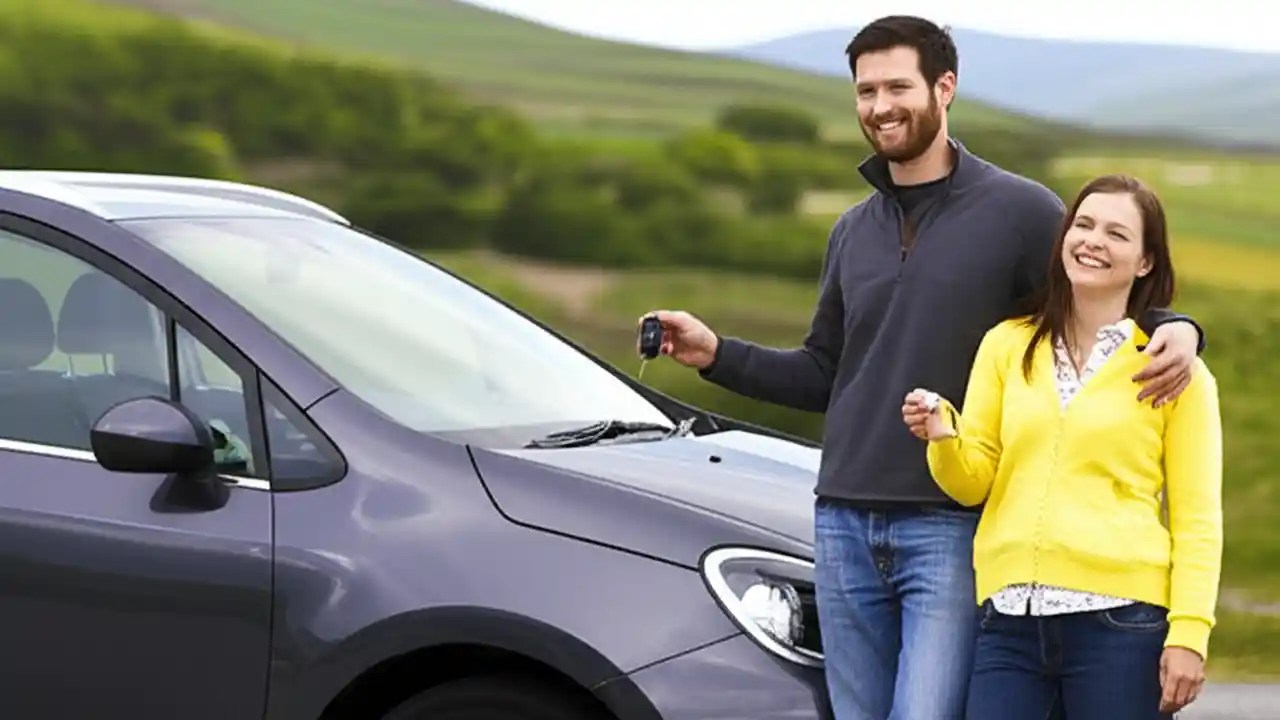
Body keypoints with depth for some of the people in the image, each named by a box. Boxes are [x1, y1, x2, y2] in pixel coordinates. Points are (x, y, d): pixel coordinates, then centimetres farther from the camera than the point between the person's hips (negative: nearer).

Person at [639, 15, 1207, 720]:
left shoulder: (1020, 211, -1)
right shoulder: (853, 230, 17)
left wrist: (1175, 329, -20)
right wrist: (717, 354, 10)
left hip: (951, 529, -6)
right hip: (845, 524, 6)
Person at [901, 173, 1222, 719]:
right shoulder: (1006, 345, 12)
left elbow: (1197, 517, 1)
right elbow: (973, 484, 12)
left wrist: (1189, 632, -9)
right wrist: (944, 437, -10)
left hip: (1121, 618, -2)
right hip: (1010, 616, 3)